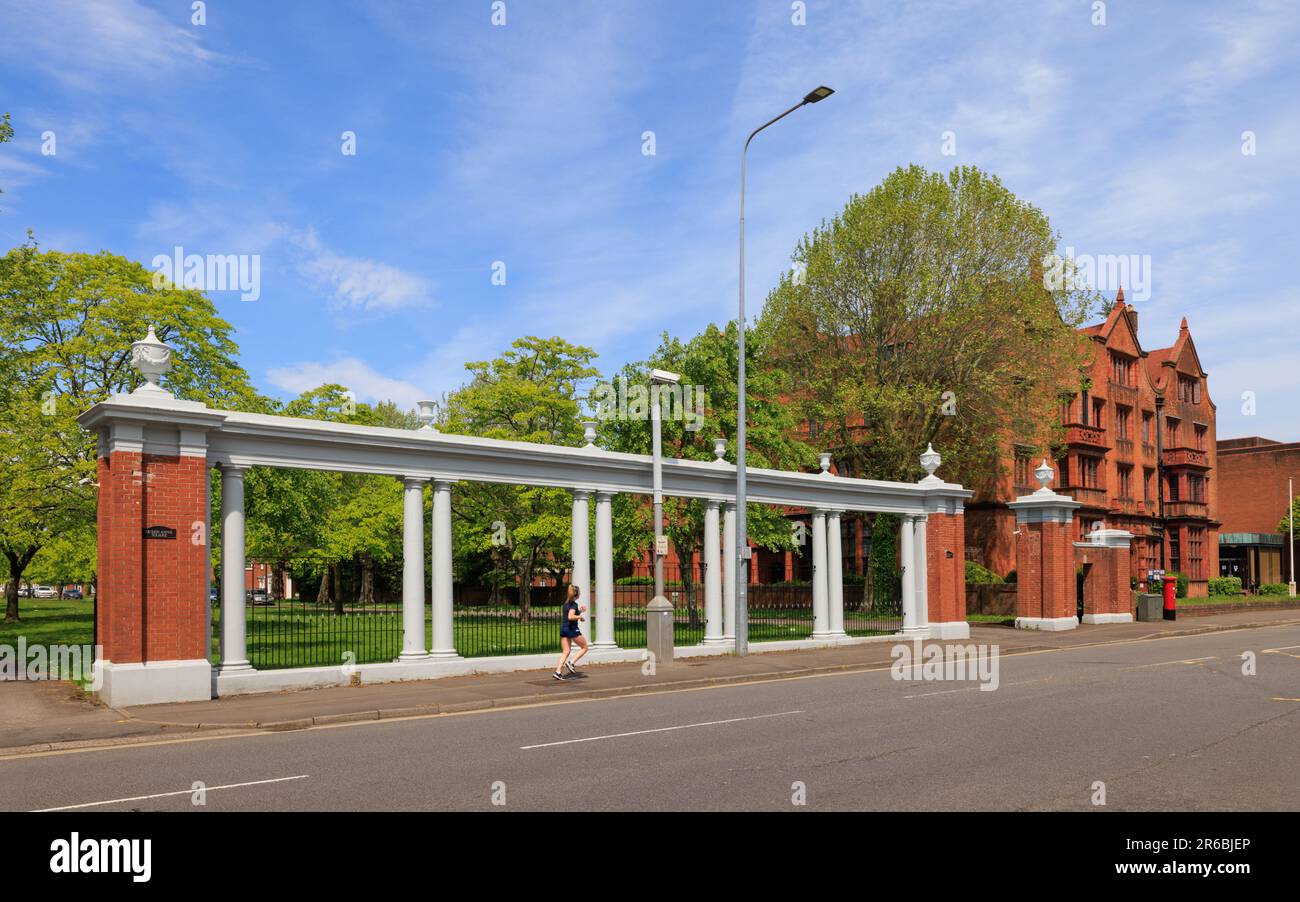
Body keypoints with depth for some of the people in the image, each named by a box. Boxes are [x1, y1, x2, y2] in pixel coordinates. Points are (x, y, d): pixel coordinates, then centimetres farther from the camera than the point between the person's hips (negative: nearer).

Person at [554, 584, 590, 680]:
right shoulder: (574, 604, -13)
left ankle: (558, 672, -5)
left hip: (563, 628, 8)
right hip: (572, 629, -8)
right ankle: (571, 663, -4)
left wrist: (579, 611, 20)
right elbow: (570, 617, -26)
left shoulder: (566, 603, 13)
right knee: (585, 647, 9)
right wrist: (580, 617, -11)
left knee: (566, 651, 8)